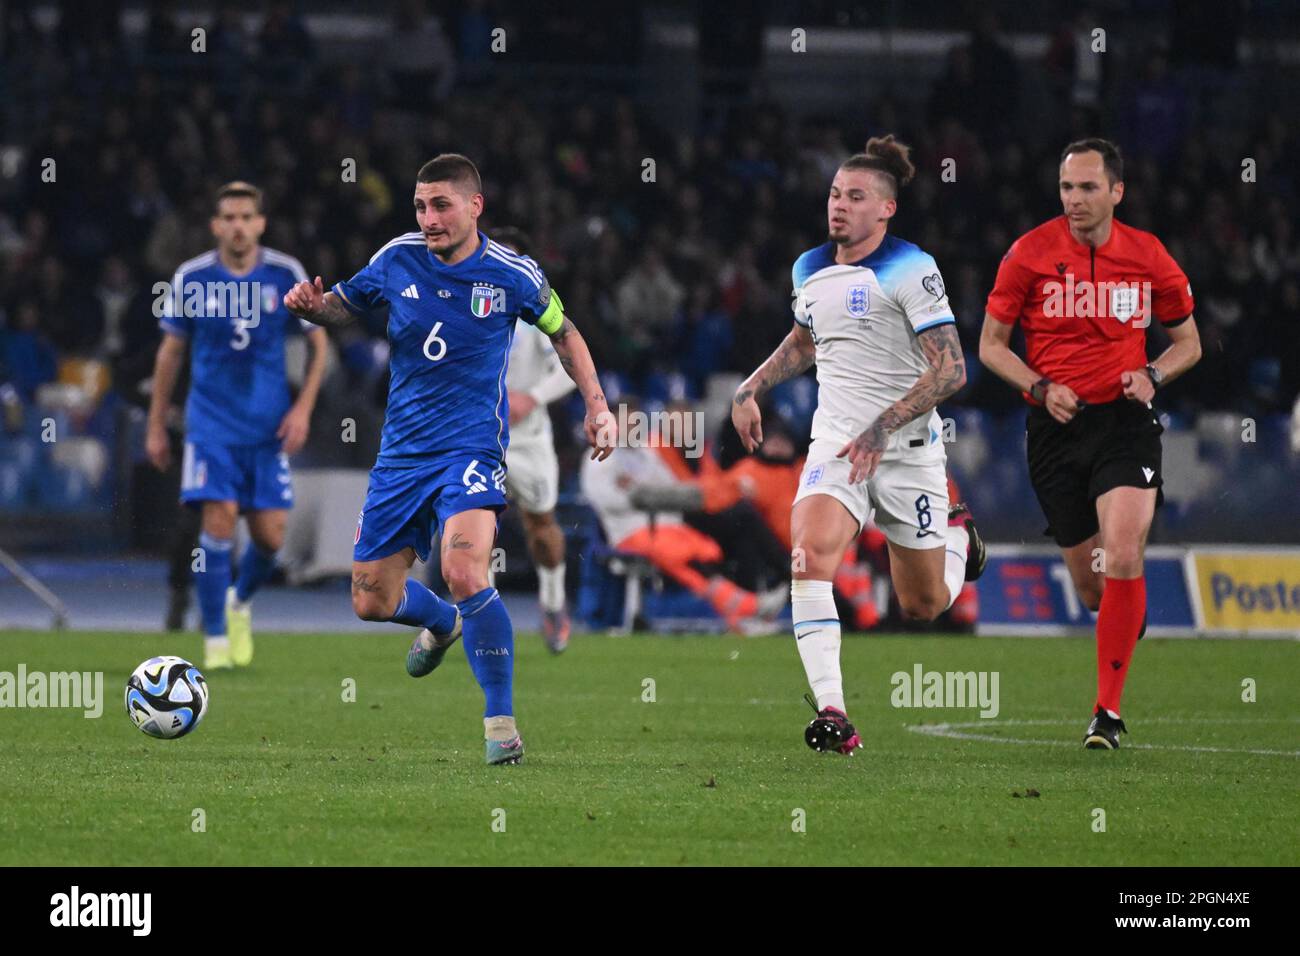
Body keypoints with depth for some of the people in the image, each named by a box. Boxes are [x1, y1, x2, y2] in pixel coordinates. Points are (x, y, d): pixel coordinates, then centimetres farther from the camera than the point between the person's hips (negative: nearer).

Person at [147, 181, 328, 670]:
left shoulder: (286, 275, -3)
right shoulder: (191, 279, -3)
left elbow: (318, 343, 8)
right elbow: (170, 352, 7)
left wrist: (303, 407, -4)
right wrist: (156, 427, 8)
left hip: (269, 427, 1)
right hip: (211, 423, -1)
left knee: (270, 536, -2)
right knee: (219, 520, -15)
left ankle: (240, 602, 30)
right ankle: (216, 639, -3)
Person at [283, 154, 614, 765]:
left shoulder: (510, 274, -7)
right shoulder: (398, 259, -2)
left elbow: (561, 331, 11)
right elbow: (343, 308, 13)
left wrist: (596, 405, 5)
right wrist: (312, 306, -10)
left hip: (472, 447, -4)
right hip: (402, 451, 4)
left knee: (464, 574, -28)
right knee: (371, 602, 7)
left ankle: (501, 723, -15)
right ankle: (442, 624, 44)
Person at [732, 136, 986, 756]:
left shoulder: (910, 270, -12)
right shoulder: (811, 270, 7)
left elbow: (951, 369, -16)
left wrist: (883, 426, -24)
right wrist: (750, 389, 16)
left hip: (906, 449, -4)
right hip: (835, 442, 4)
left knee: (923, 606, 8)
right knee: (809, 558, -25)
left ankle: (958, 536, 45)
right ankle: (832, 715, -27)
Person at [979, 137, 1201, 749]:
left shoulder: (1149, 257, 2)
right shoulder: (1030, 253, -1)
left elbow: (1188, 342, 15)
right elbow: (991, 343, 5)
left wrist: (1152, 374, -6)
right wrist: (1041, 388, -11)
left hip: (1125, 421, -1)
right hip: (1056, 425, 1)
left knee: (1122, 561, -20)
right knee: (1090, 586, 5)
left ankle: (1108, 709, -11)